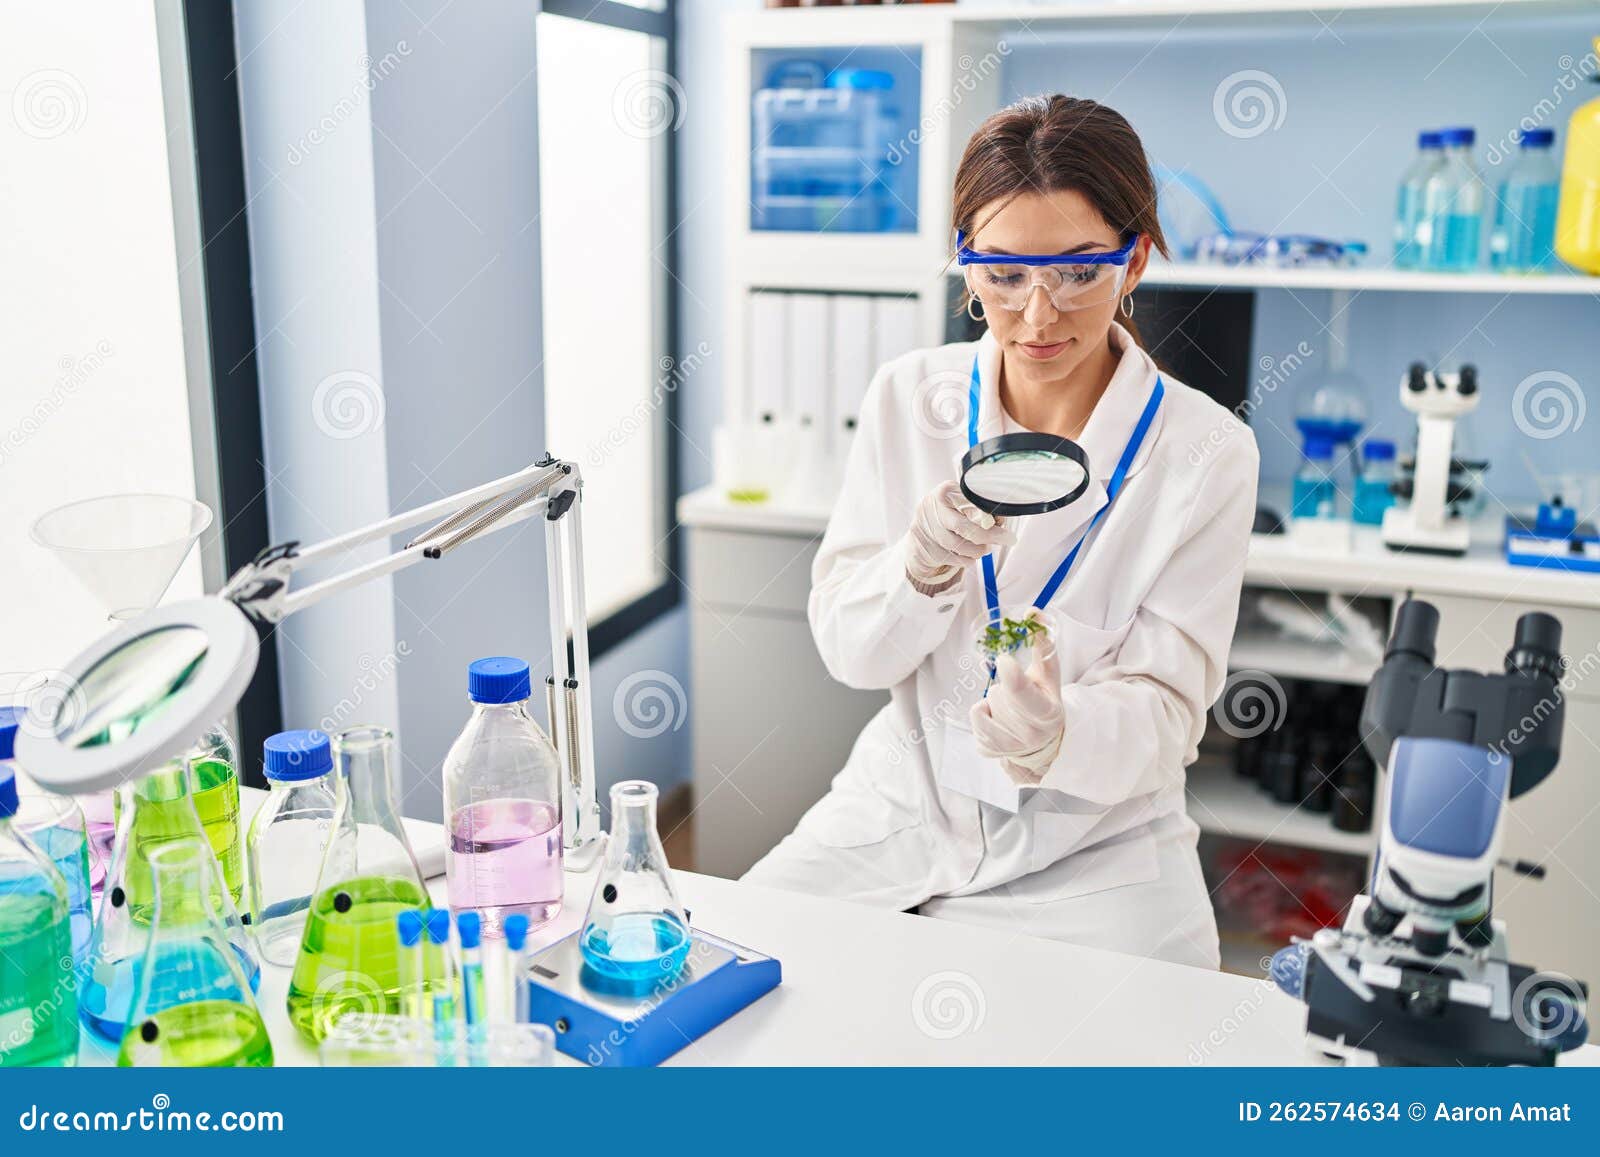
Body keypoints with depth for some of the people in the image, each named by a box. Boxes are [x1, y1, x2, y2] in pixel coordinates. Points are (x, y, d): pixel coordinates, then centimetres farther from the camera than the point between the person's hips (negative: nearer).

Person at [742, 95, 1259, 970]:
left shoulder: (1205, 453, -11)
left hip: (1094, 853, -2)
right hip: (901, 809, 3)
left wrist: (1058, 736, -35)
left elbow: (1163, 708, -12)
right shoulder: (907, 397, -4)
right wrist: (923, 565, -27)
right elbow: (848, 650, -4)